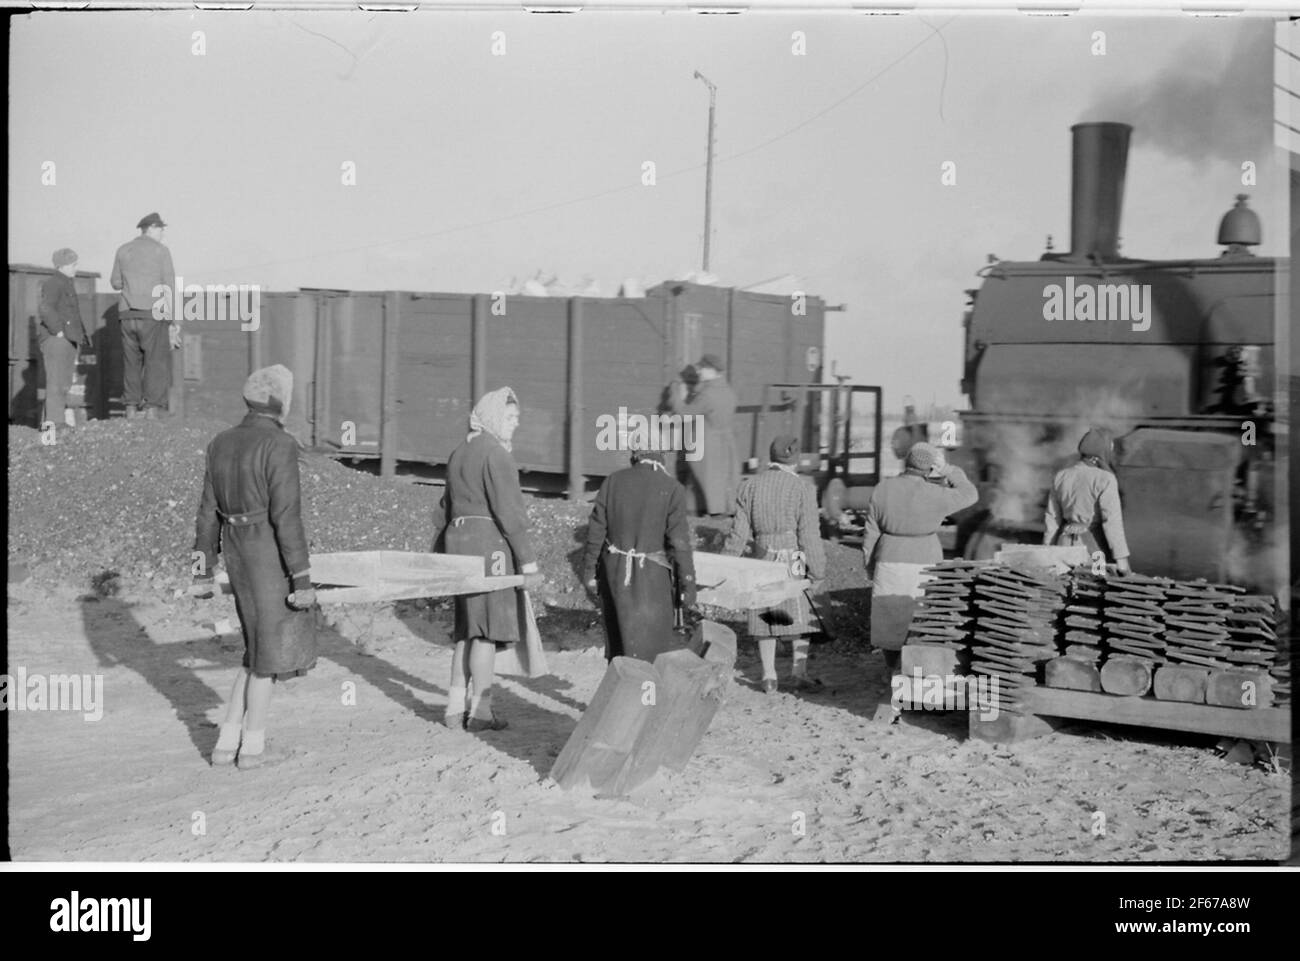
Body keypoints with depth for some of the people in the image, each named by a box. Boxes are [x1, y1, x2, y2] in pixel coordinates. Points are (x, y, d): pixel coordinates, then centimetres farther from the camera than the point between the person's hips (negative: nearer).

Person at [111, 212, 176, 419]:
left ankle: (131, 408, 6)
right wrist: (174, 320, -4)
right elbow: (169, 287, -6)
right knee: (156, 363, -3)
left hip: (128, 313, 5)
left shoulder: (123, 250, 12)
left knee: (132, 362, 12)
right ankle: (151, 410, -12)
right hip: (153, 314, -4)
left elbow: (116, 283, 17)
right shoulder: (161, 251, -1)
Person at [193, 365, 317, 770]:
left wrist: (205, 569, 18)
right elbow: (286, 516, -20)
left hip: (237, 553, 8)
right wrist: (302, 579, -17)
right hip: (270, 556, -7)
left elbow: (209, 512, 11)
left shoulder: (222, 442, 8)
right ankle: (252, 747, 17)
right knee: (269, 652, 7)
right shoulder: (279, 445, -17)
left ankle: (227, 741, 19)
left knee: (261, 649, 20)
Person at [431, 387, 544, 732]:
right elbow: (510, 512, -16)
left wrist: (437, 553, 28)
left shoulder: (459, 454, 18)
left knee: (468, 629, 14)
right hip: (489, 543, -9)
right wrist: (528, 563, -15)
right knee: (487, 629, -3)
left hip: (458, 539, 9)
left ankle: (456, 708, 15)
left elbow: (444, 510, 22)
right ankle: (480, 712, 1)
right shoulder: (495, 454, -10)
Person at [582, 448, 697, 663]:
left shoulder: (613, 481, 1)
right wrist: (687, 583, -5)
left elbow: (596, 530, 2)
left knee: (617, 634, 17)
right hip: (651, 577, -3)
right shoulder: (672, 489, -9)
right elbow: (679, 542, -11)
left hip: (614, 573, 4)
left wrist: (589, 569, 10)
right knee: (650, 639, 5)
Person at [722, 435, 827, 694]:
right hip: (794, 562, -3)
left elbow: (739, 531, 3)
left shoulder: (750, 486, 3)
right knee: (800, 615, 10)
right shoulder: (802, 488, -8)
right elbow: (809, 535, -10)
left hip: (762, 561, 3)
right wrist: (818, 571, -2)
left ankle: (769, 677, 12)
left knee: (765, 619, 12)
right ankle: (799, 669, 0)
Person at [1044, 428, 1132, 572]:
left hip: (1066, 543, 5)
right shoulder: (1104, 479, -12)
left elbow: (1052, 519, 7)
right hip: (1095, 547, -5)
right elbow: (1112, 521, -17)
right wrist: (1122, 559, -16)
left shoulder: (1061, 477, 4)